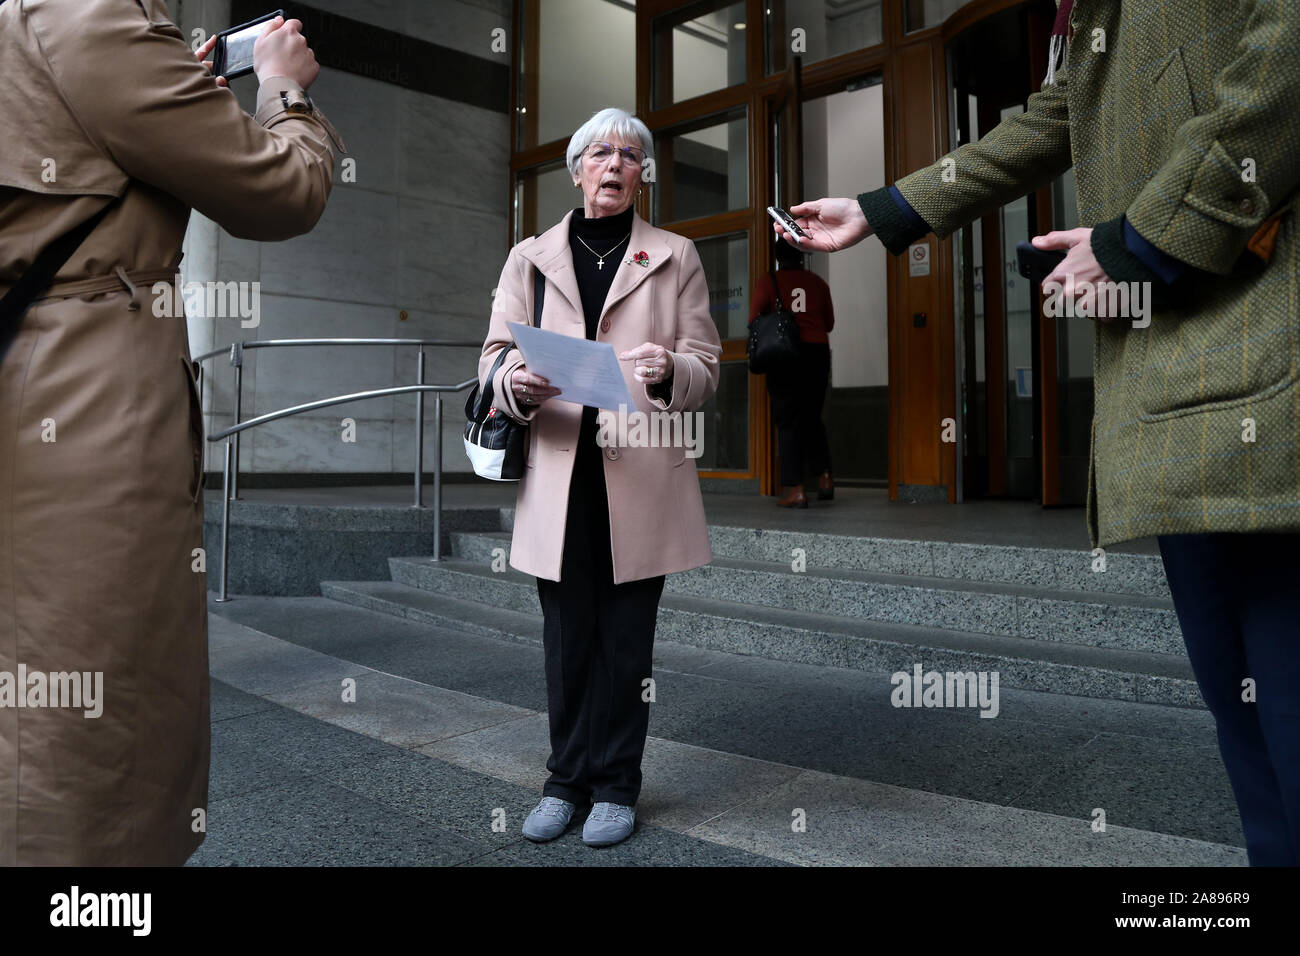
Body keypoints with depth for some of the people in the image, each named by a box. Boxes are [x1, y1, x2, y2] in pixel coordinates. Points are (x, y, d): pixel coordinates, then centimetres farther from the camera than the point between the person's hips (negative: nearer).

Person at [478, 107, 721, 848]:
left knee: (626, 640, 4)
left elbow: (707, 367, 6)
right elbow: (493, 361, 9)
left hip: (643, 476, -1)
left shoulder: (676, 256, 11)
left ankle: (616, 786, 18)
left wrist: (669, 370, -17)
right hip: (559, 472, 1)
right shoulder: (531, 257, 14)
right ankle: (568, 779, 22)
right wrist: (517, 382, -15)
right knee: (567, 638, 6)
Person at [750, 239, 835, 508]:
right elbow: (829, 323, 10)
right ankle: (824, 476, 8)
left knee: (788, 421, 1)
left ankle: (795, 489, -3)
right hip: (817, 352, 3)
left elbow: (753, 320, -6)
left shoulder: (768, 282, -2)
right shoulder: (818, 282, 7)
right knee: (812, 417, 17)